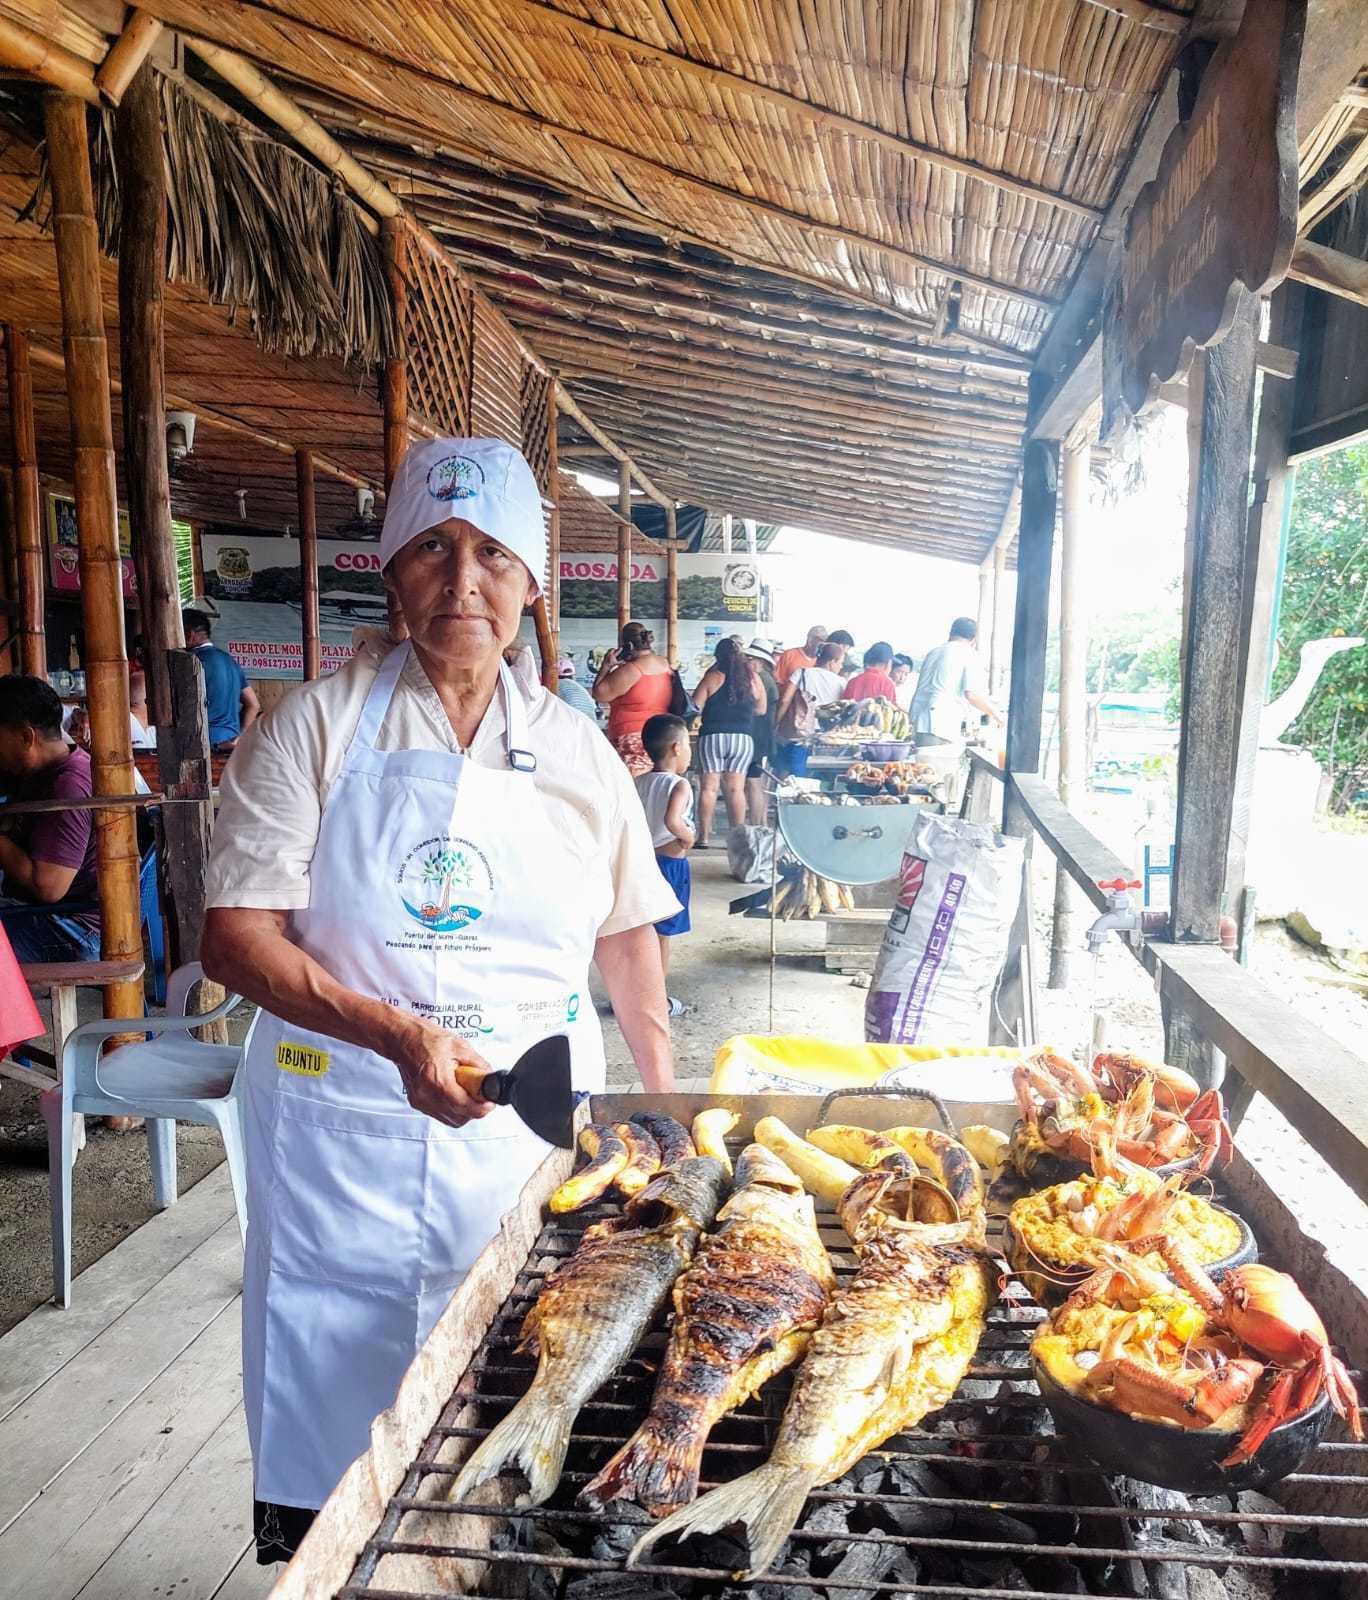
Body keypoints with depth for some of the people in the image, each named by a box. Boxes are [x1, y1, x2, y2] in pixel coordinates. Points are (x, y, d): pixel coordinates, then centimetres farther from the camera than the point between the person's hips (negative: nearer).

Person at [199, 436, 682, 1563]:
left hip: (532, 1128, 2)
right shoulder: (315, 727, -2)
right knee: (334, 1434, 8)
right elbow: (237, 939, -7)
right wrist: (394, 1033, -20)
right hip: (347, 1127, -1)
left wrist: (665, 1094, 9)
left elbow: (625, 930, 14)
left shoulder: (575, 748, 6)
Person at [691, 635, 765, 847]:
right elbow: (761, 710, 13)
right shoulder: (753, 678, 3)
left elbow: (695, 708, -8)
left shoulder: (712, 677, -6)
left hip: (713, 736, -2)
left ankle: (704, 836, 1)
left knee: (709, 787, 2)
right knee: (736, 789, 6)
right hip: (743, 737, 3)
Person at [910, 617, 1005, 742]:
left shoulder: (933, 652, 21)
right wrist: (996, 714, 3)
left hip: (918, 722, 7)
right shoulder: (969, 654, 0)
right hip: (942, 728, -7)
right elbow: (972, 694, -10)